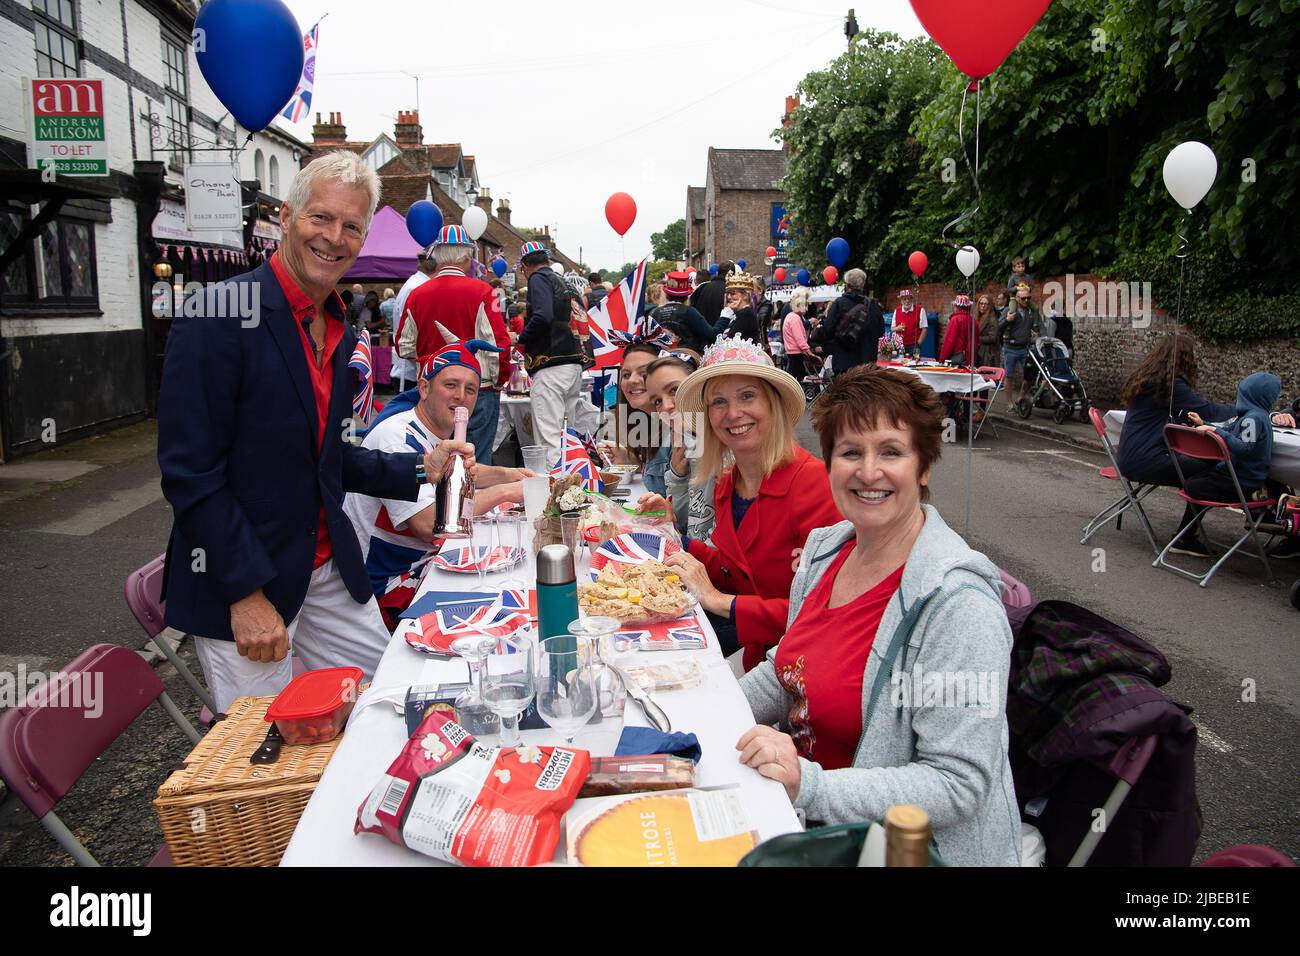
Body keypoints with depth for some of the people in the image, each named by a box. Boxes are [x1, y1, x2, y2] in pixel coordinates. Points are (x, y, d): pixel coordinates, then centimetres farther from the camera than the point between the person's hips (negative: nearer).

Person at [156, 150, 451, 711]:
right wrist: (247, 594, -18)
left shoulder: (342, 336, 9)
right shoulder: (219, 317, -16)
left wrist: (421, 468, 2)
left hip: (329, 572, 8)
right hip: (237, 584, -7)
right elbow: (190, 471, -18)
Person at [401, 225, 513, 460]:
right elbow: (499, 343, -12)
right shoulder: (482, 292, -10)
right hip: (478, 392, -4)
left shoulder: (417, 295, 1)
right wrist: (499, 381, 3)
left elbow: (405, 347, 7)